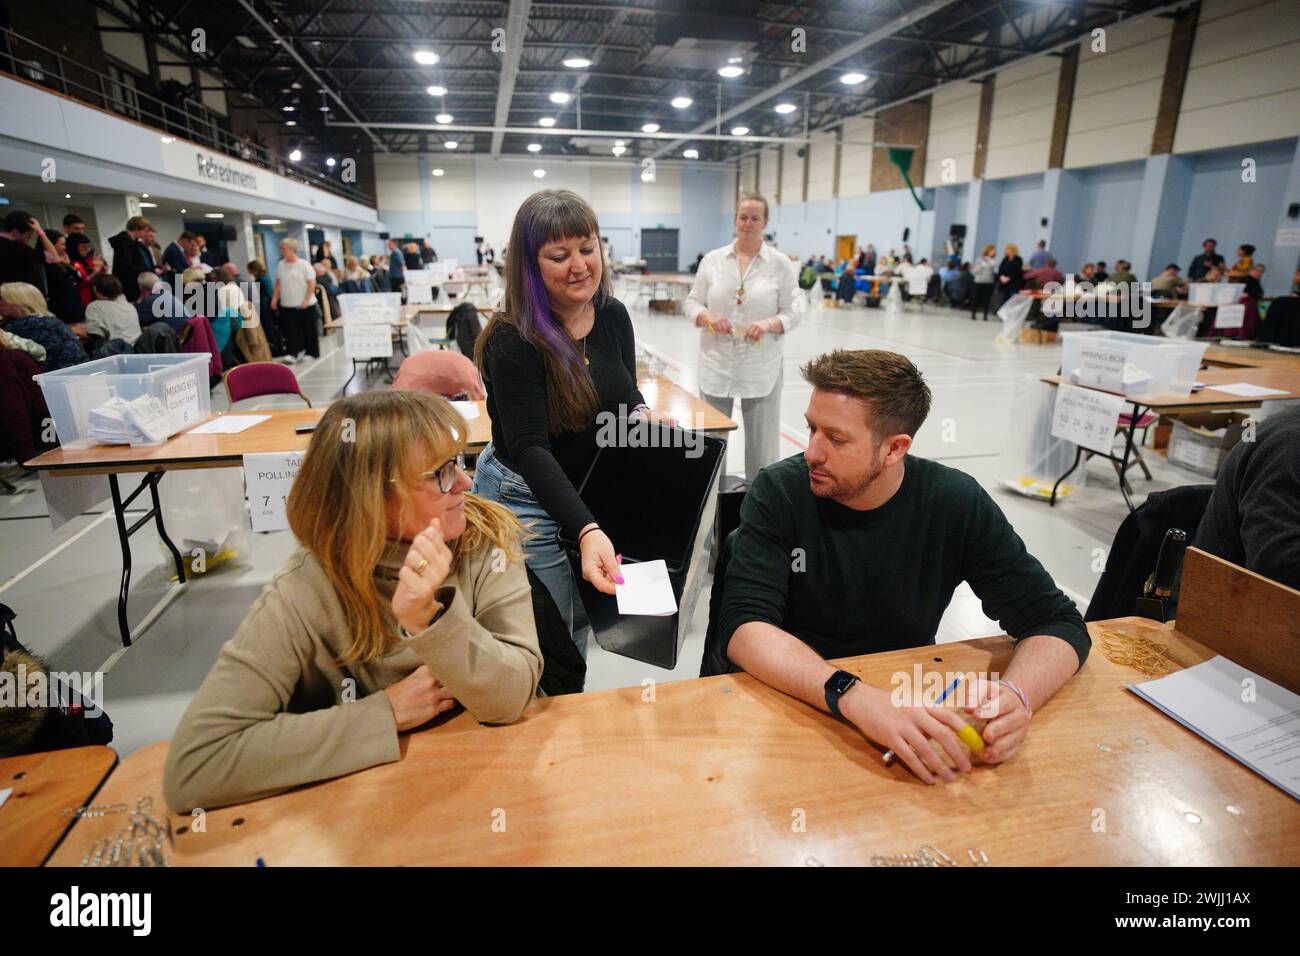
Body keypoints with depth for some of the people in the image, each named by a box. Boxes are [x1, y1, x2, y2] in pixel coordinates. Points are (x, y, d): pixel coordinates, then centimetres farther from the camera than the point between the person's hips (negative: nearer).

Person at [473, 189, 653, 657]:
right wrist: (587, 530, -43)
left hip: (594, 495, 6)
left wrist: (642, 417, -17)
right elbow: (530, 448, -30)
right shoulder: (512, 341, -23)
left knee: (581, 626, 24)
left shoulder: (613, 316, -4)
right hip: (528, 501, -6)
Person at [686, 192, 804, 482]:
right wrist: (708, 317, -13)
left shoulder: (781, 264, 0)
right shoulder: (712, 260, 5)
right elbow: (693, 302, 8)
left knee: (762, 440, 3)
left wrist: (769, 324, -19)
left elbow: (794, 311, 0)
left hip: (761, 367, -2)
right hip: (717, 364, 2)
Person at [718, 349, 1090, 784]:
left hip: (908, 704, 4)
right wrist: (855, 697, -40)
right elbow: (744, 627, -24)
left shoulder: (957, 503, -11)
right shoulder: (779, 492, -15)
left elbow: (1058, 622, -8)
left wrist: (1016, 696, -30)